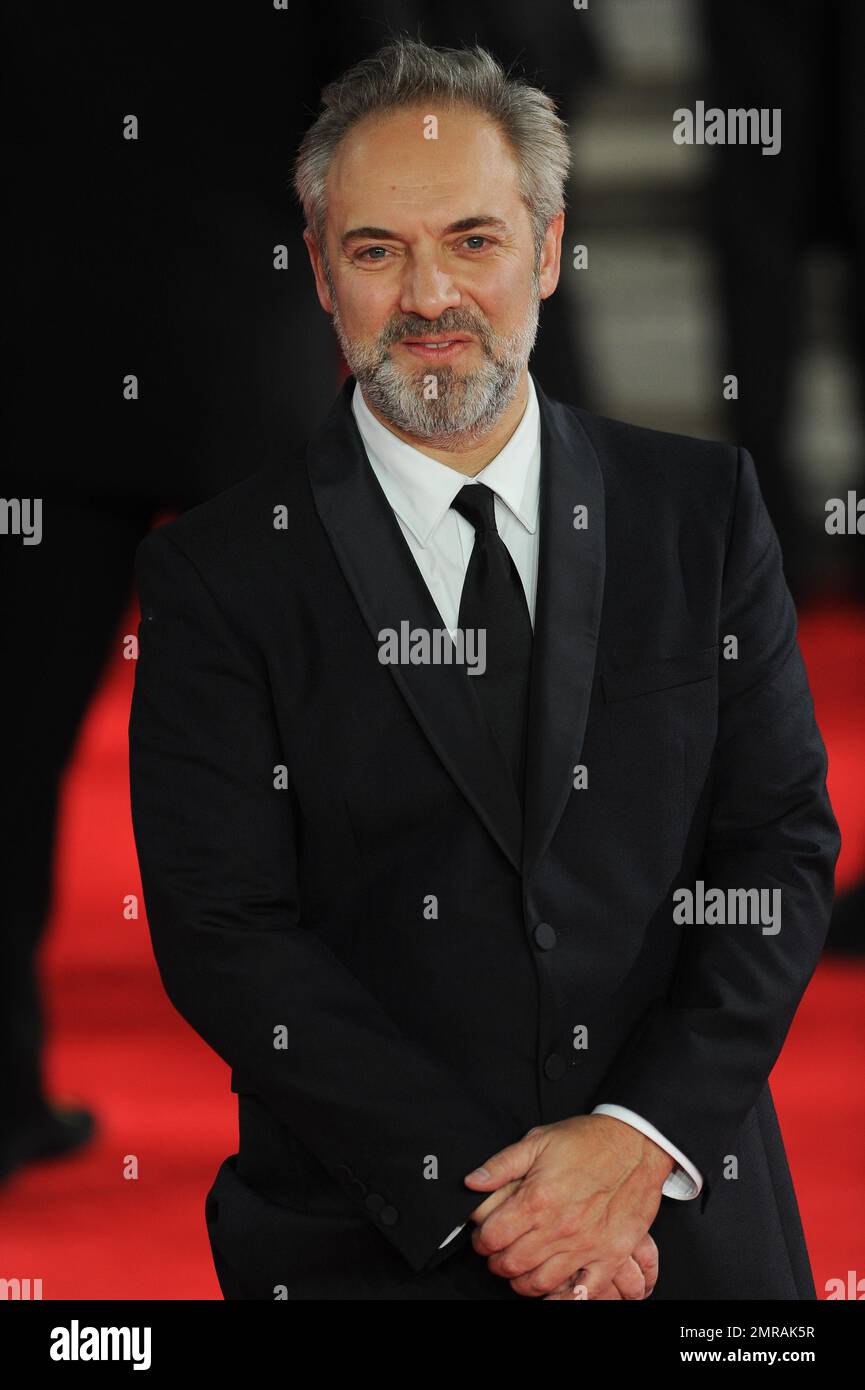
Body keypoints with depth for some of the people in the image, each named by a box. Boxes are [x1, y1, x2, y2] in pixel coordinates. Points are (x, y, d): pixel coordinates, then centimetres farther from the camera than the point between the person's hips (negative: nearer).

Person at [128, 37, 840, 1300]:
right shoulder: (219, 576, -4)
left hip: (691, 1226, 2)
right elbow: (224, 936, -10)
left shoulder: (704, 512, 3)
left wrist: (637, 1140, -14)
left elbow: (783, 848, -1)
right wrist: (480, 1189, -18)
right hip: (370, 1249, -2)